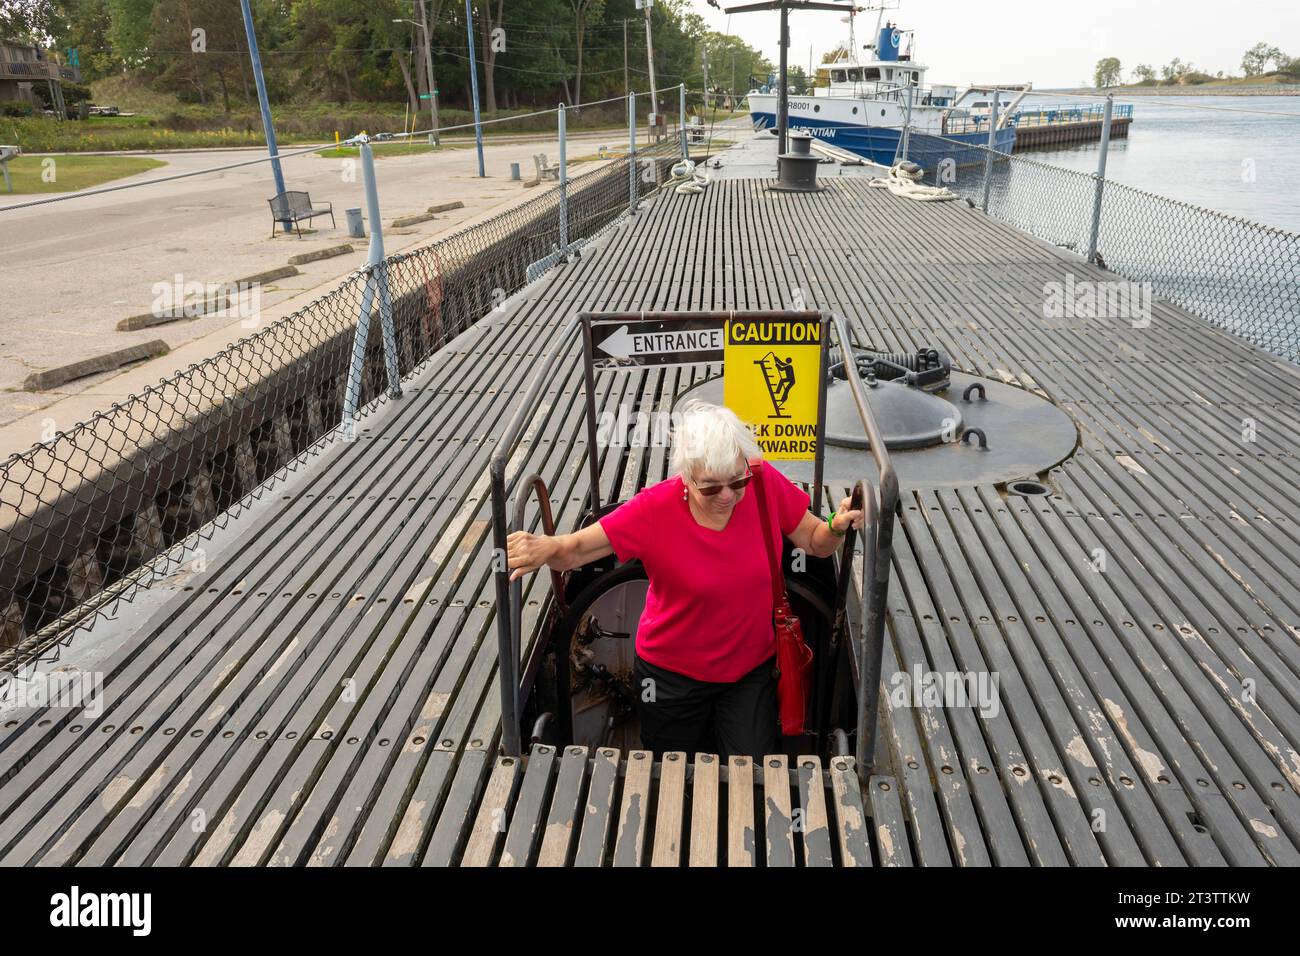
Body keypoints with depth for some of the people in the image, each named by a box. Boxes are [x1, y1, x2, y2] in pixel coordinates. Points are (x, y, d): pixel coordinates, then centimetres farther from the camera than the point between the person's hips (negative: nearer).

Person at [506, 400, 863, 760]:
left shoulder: (765, 482, -19)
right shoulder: (655, 509, -26)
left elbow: (815, 543, -6)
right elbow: (574, 550, -26)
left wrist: (837, 527, -27)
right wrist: (546, 547, -48)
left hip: (751, 668, 1)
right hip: (672, 673, -1)